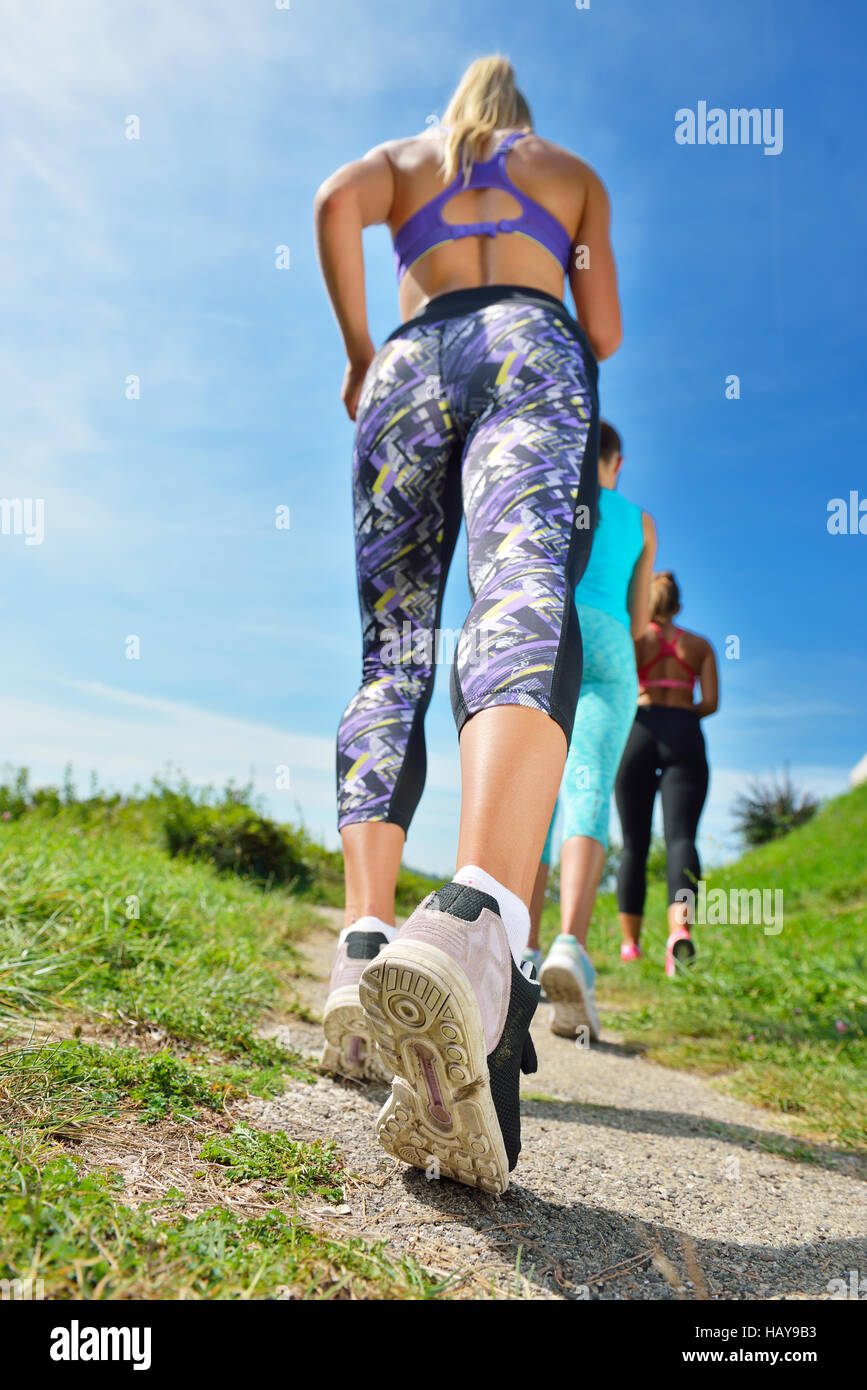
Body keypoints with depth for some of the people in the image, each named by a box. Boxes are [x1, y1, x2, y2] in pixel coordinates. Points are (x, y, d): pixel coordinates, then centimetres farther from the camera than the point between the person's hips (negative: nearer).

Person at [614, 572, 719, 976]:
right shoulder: (701, 645, 16)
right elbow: (711, 702, 5)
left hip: (638, 733, 0)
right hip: (685, 738, 1)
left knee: (634, 844, 7)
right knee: (680, 836, -13)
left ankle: (630, 943, 10)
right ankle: (680, 928, -38)